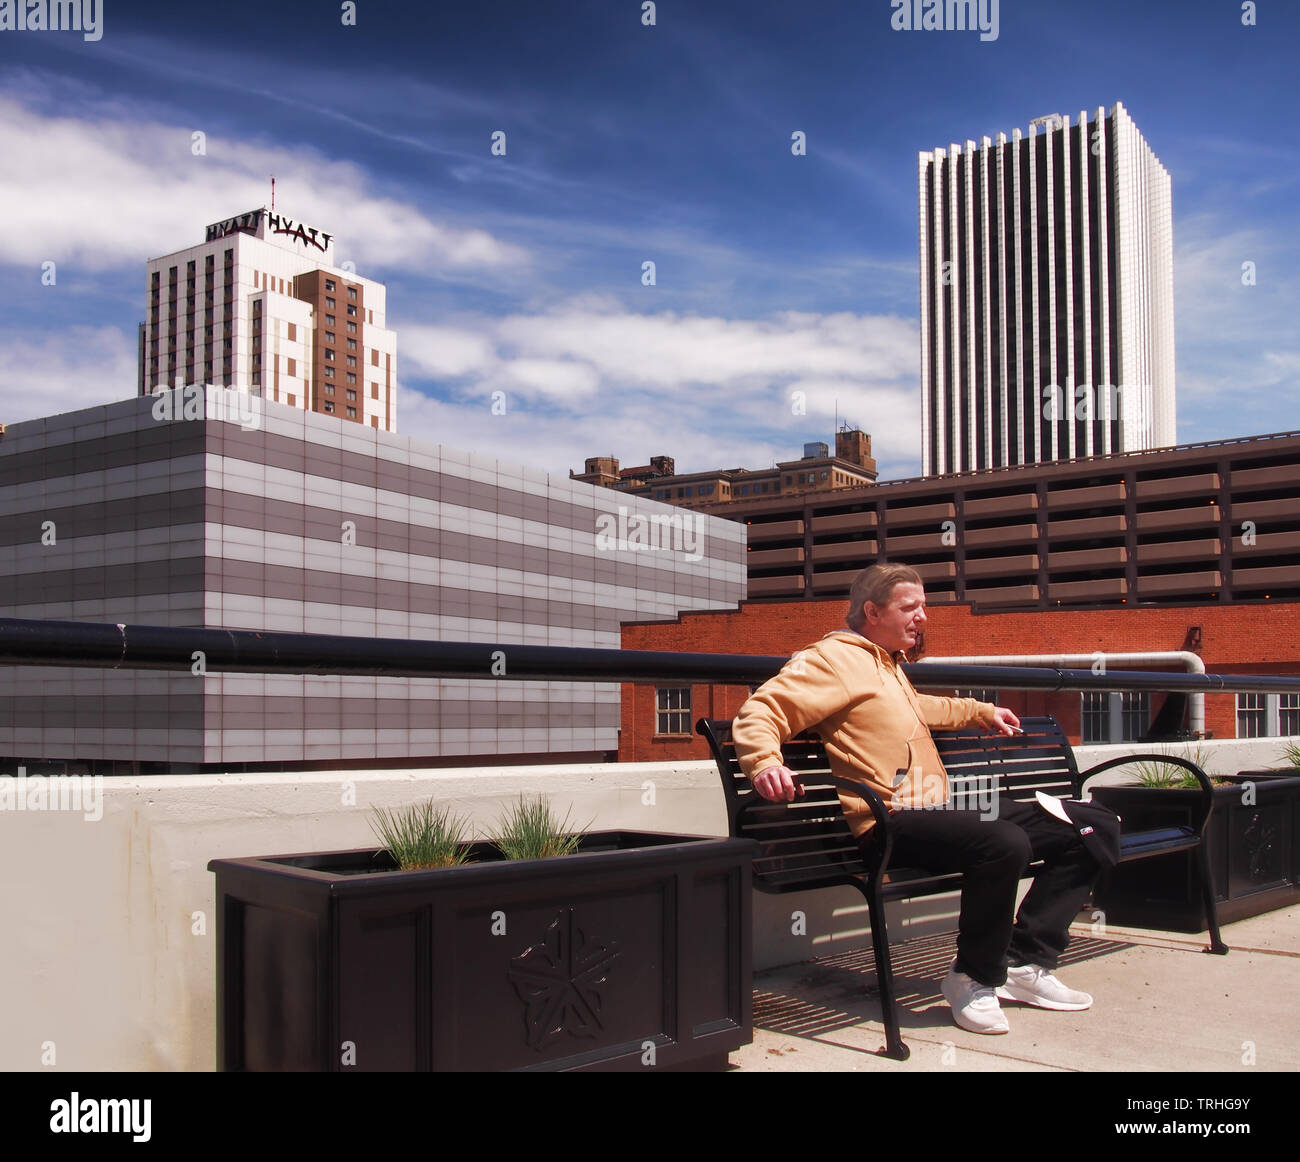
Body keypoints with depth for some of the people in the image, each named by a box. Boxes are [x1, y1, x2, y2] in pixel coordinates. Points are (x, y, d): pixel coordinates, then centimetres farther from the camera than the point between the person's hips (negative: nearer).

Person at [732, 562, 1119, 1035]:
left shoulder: (888, 663, 25)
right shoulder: (832, 658, -6)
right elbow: (759, 712, -18)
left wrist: (981, 710, 52)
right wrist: (765, 761, -37)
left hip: (939, 811, 10)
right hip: (892, 823, -10)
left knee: (1096, 828, 5)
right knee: (1004, 843, -38)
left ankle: (1022, 963, 1)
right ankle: (974, 979, -14)